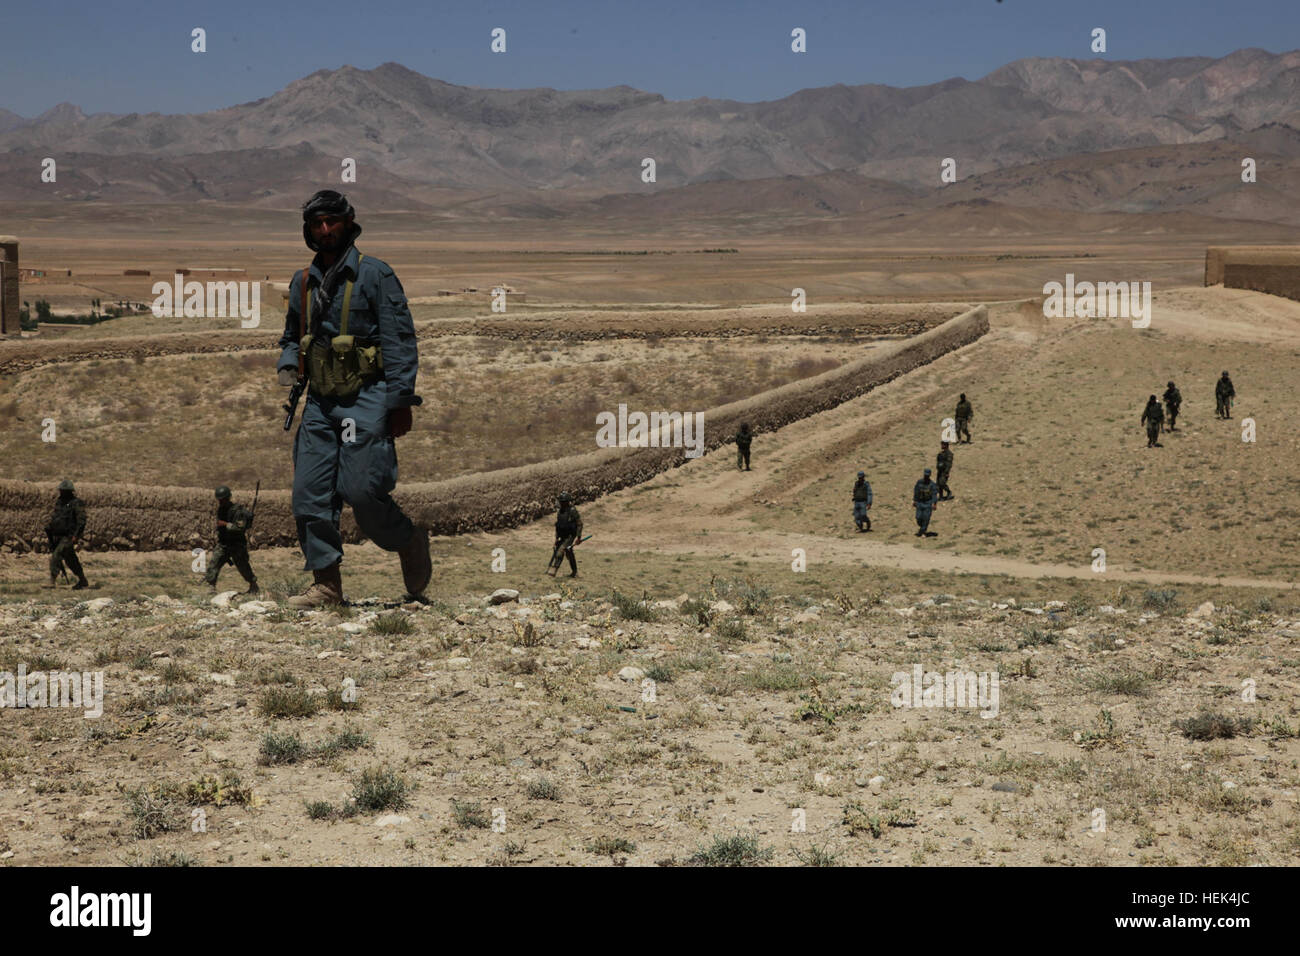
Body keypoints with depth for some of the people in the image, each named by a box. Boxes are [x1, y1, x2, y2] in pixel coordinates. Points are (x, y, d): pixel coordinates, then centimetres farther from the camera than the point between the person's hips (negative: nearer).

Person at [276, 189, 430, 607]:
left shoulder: (373, 273, -4)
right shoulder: (303, 282, 15)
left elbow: (399, 339, -7)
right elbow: (292, 336, 29)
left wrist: (399, 402, -13)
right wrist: (289, 365, 6)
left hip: (365, 398, -6)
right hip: (320, 401, 6)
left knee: (360, 490, -14)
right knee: (309, 493, 0)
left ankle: (411, 542, 13)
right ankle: (327, 584, 7)